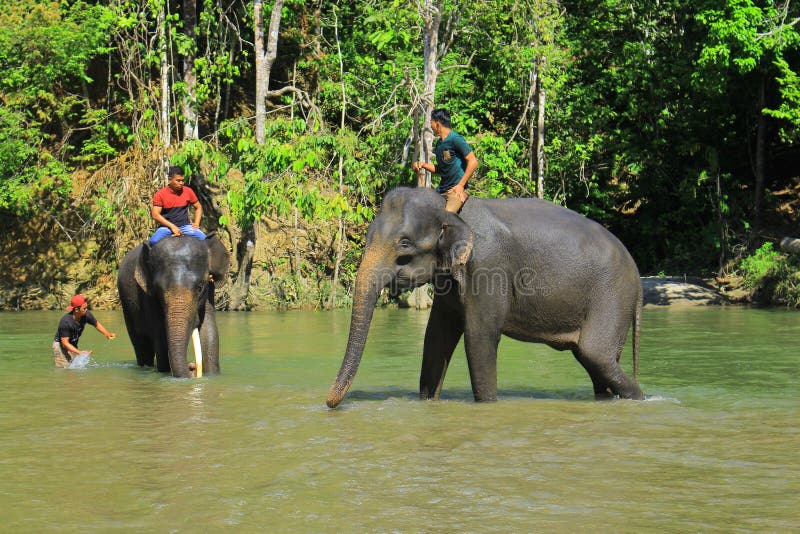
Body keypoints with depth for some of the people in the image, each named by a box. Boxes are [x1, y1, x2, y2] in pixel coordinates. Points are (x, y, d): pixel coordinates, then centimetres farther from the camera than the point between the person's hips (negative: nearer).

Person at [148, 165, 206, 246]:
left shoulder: (188, 191, 4)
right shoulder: (160, 194, -5)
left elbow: (198, 207, 17)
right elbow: (155, 214, -9)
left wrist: (196, 223, 0)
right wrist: (172, 226, -15)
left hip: (184, 226, 2)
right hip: (166, 226, -2)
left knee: (203, 238, -22)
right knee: (154, 241, -31)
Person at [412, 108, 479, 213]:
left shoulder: (456, 139, -10)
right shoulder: (439, 143, 15)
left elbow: (473, 162, -15)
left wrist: (461, 185, -18)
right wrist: (424, 165, 6)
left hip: (457, 189, -8)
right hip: (441, 189, 8)